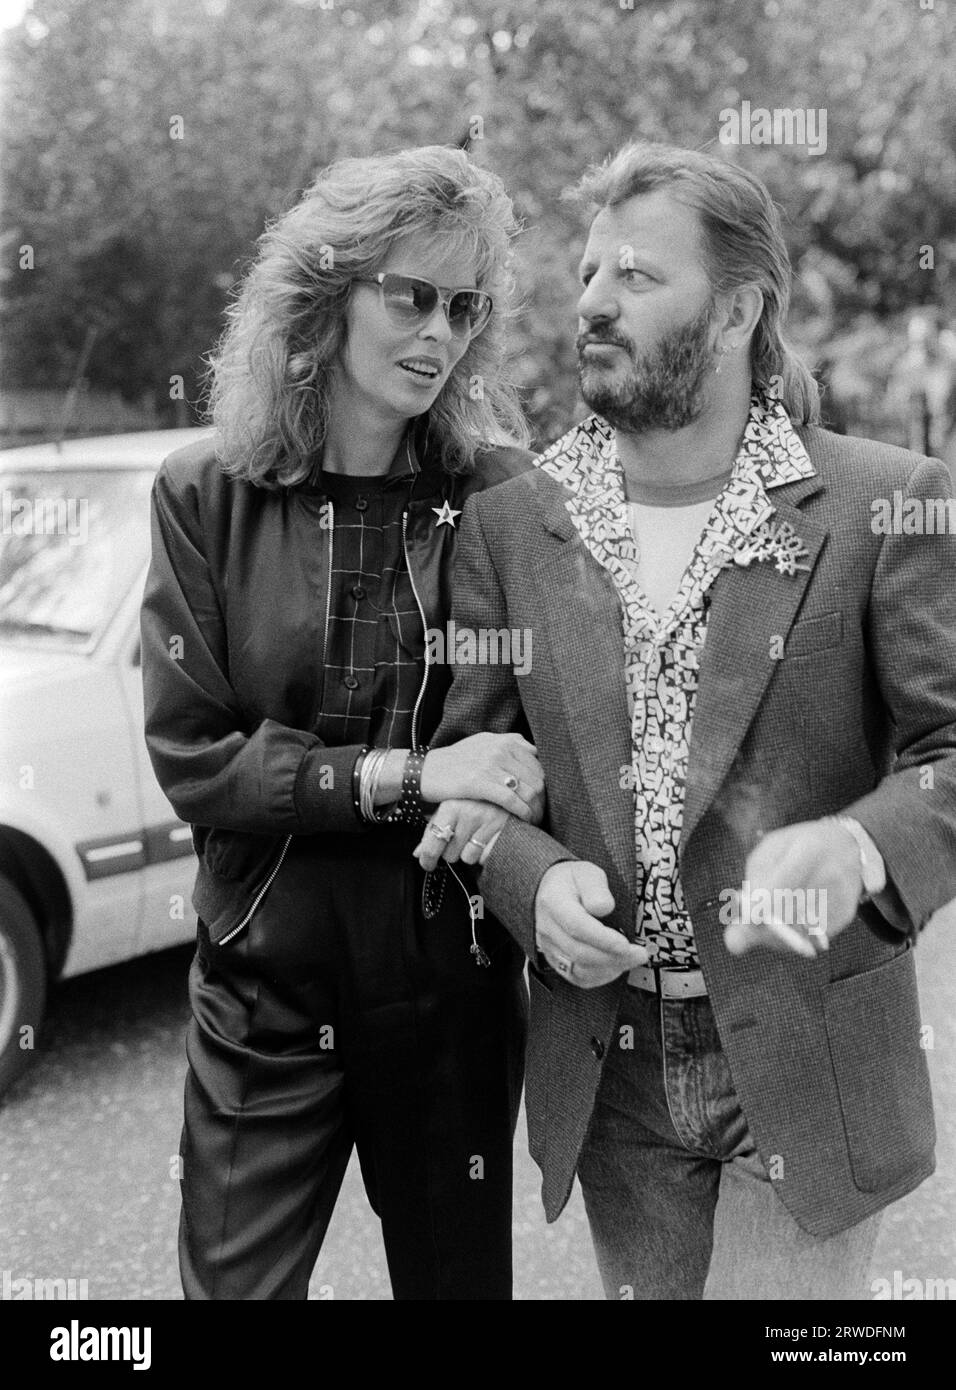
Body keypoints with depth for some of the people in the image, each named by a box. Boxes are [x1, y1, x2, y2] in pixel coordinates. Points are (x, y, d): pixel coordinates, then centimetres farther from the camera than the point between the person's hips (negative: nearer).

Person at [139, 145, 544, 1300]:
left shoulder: (501, 500, -4)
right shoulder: (207, 496, -5)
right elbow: (189, 760, -9)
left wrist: (493, 815, -16)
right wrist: (404, 777, -18)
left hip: (451, 986, 1)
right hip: (264, 995, 0)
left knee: (461, 1276, 16)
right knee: (232, 1283, 9)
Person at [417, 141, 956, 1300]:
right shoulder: (510, 522, 1)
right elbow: (464, 759, 5)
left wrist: (857, 849, -29)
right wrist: (532, 878, -14)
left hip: (804, 1066, -3)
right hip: (606, 1064, 3)